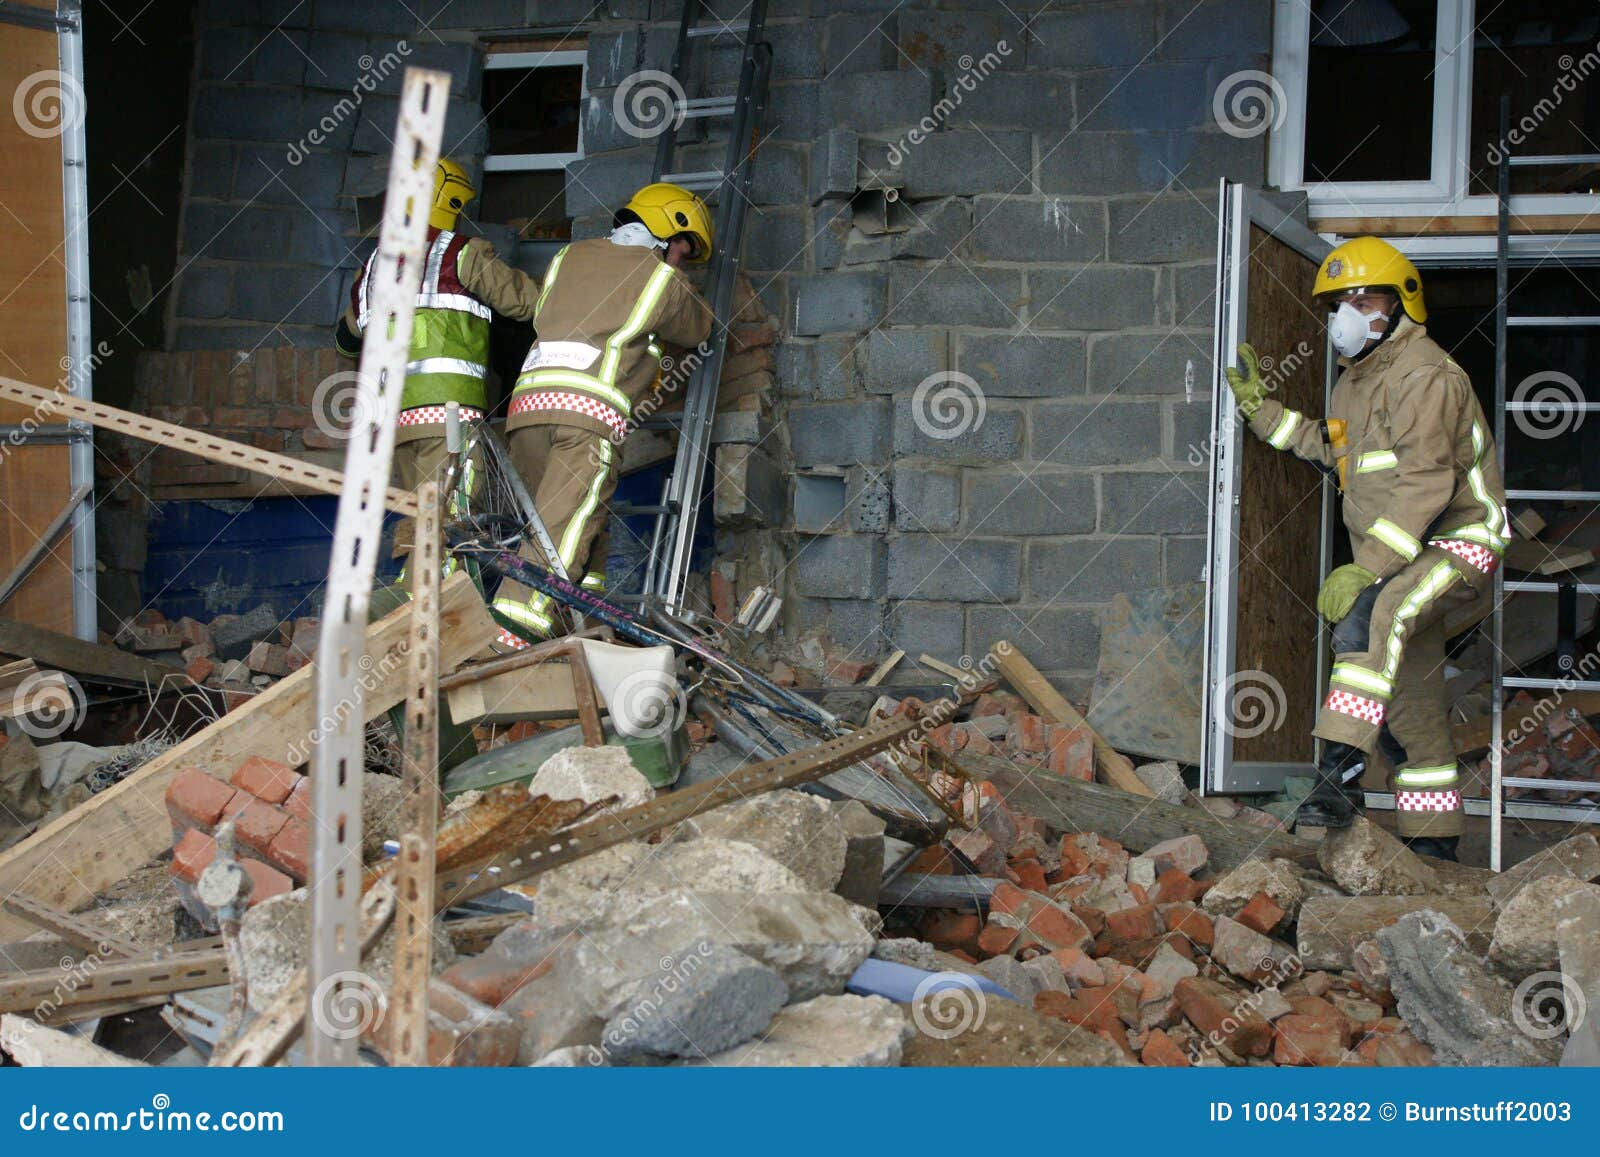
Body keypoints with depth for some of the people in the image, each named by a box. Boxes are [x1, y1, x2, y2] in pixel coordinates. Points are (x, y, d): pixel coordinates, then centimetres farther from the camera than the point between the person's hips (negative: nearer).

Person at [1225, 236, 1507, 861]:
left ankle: (1339, 777, -46)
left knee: (1370, 617, -37)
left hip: (1456, 547, -10)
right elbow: (1331, 448, 33)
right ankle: (1432, 845, 24)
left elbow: (1425, 484, -25)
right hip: (1404, 561, 11)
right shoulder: (1357, 378, 15)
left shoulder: (1422, 374, -16)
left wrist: (1365, 570, -31)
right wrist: (1258, 405, 24)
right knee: (1410, 704, 14)